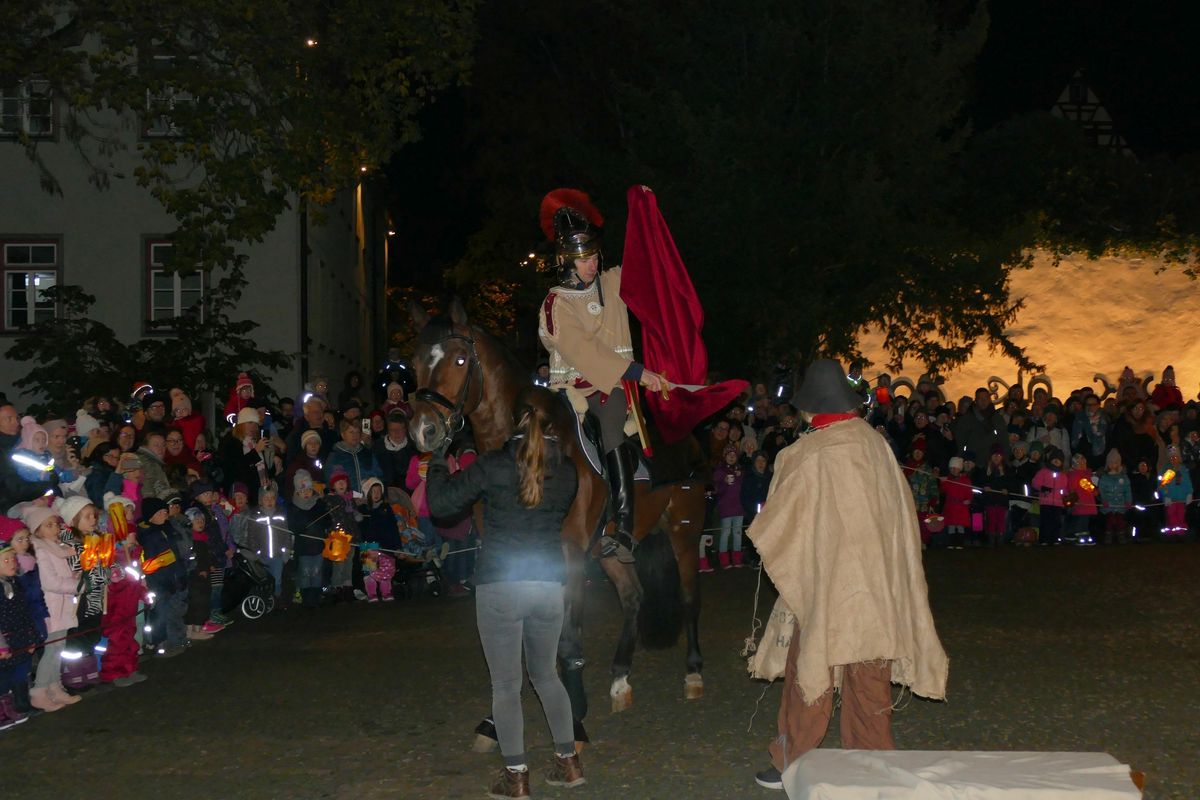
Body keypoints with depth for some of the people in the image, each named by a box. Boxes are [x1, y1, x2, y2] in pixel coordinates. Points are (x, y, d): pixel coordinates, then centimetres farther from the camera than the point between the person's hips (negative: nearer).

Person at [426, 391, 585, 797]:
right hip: (549, 584, 4)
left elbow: (441, 502, -6)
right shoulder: (566, 470, 2)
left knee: (506, 685, 4)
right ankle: (568, 761, 23)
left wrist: (437, 462, 12)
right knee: (546, 674, 21)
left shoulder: (494, 464, -9)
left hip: (499, 585, -4)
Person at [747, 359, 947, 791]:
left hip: (827, 578, -4)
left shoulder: (806, 455, -14)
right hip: (878, 586, 4)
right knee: (869, 677, 10)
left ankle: (791, 764, 11)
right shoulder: (875, 442, -2)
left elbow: (777, 522, -4)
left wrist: (760, 538, 16)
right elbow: (902, 507, 7)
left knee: (810, 671, 5)